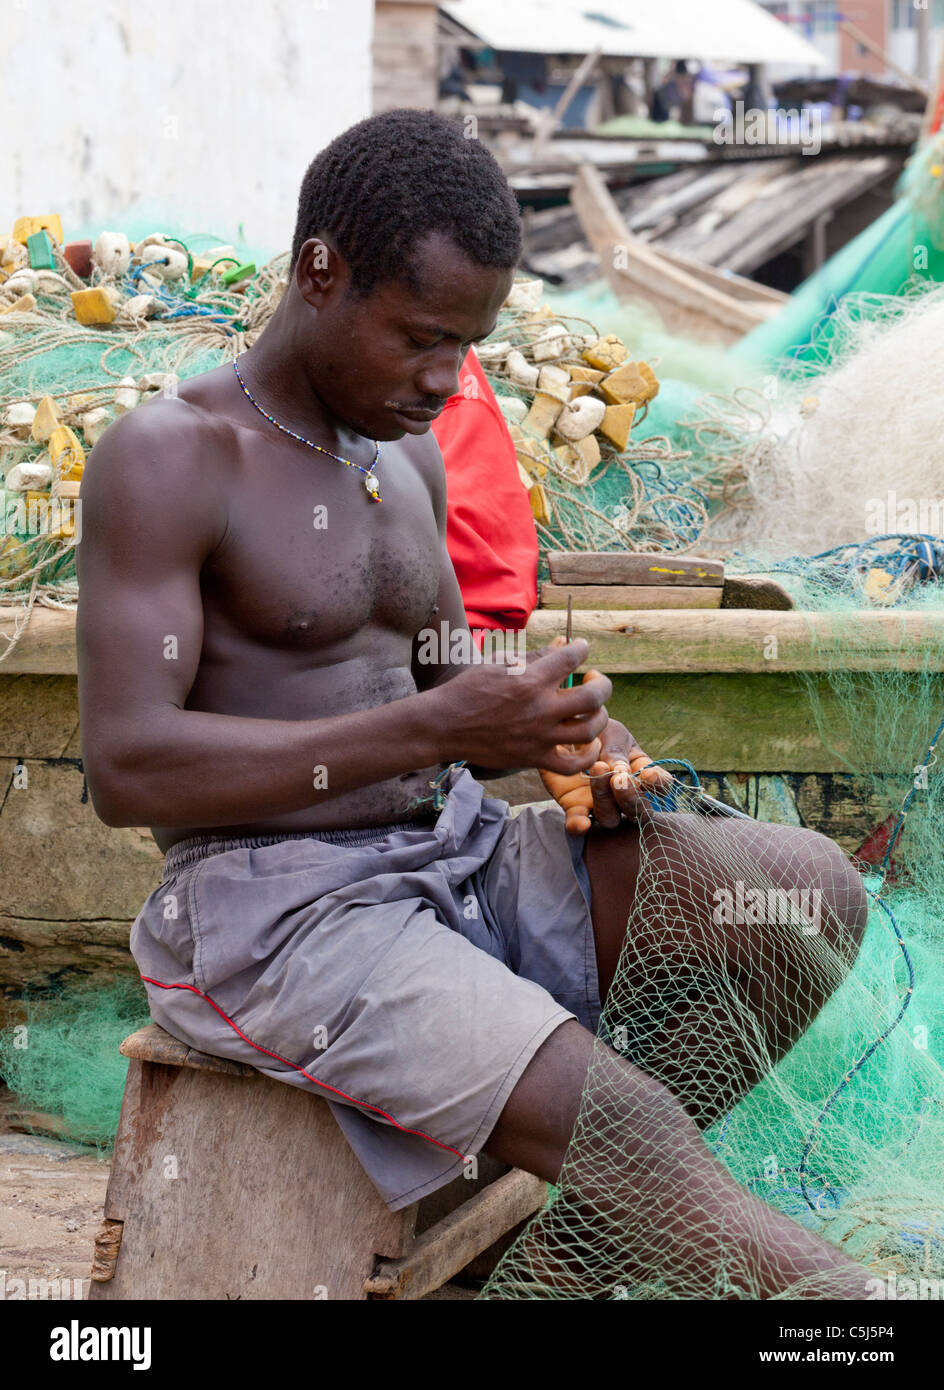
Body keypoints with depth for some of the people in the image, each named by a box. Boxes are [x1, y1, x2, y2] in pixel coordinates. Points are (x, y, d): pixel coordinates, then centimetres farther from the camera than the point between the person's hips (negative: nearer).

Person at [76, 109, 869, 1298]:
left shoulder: (407, 458, 13)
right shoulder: (165, 460, -11)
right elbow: (125, 768, -20)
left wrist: (560, 742, -4)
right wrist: (431, 729, -25)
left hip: (457, 853, 8)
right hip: (275, 912, -8)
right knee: (628, 1133, -27)